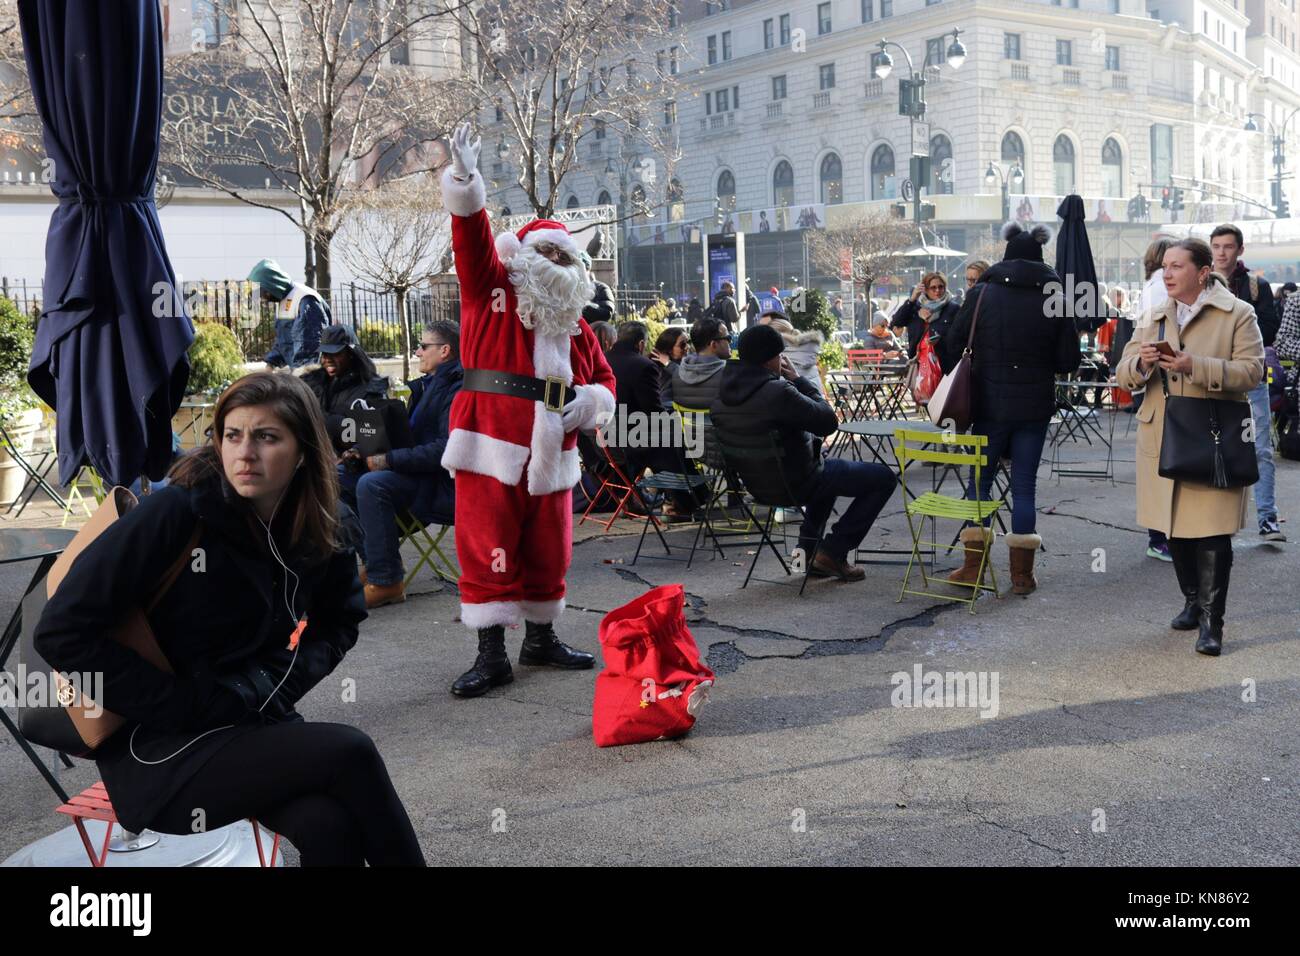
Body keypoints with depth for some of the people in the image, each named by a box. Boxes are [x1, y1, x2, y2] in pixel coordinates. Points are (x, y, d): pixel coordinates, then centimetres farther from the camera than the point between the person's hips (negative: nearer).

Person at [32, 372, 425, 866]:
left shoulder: (315, 532, -1)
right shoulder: (175, 511, -17)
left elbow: (340, 622, 16)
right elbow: (62, 631, -17)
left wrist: (276, 683, -3)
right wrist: (185, 708, -17)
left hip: (256, 726, 4)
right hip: (157, 752, -4)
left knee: (330, 825, -27)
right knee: (349, 753, -25)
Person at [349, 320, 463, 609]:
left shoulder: (458, 390, -15)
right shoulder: (427, 385, 17)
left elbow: (446, 449, -25)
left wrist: (389, 460, -23)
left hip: (443, 483, -10)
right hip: (419, 474, 10)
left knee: (371, 485, -28)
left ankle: (386, 581, -22)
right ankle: (374, 563, 4)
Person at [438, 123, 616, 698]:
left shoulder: (575, 323, 18)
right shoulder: (489, 292, 5)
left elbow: (604, 377, 24)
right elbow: (472, 241, -11)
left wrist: (591, 399, 0)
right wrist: (465, 183, -25)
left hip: (550, 456, 5)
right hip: (492, 448, -5)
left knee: (547, 552, 11)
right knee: (488, 549, -4)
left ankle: (541, 637, 27)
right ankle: (491, 654, 3)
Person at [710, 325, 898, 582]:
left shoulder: (726, 387, -4)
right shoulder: (778, 392, -31)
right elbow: (829, 422, -20)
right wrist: (799, 380, -14)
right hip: (797, 483, -9)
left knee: (828, 468, 38)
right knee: (884, 477, 5)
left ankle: (808, 550, 30)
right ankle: (832, 553, 5)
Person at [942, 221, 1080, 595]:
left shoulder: (983, 292, -5)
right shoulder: (1054, 297, -2)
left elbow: (953, 343, -2)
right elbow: (1068, 360, -1)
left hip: (990, 403, -1)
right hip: (1035, 406, 1)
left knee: (980, 478, 10)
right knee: (1024, 484, 6)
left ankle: (974, 567, 11)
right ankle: (1022, 574, 10)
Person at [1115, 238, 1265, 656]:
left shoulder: (1238, 314, -1)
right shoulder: (1155, 319, 13)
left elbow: (1251, 371, -11)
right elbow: (1124, 374, 9)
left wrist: (1195, 366, -23)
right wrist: (1141, 362, -14)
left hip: (1214, 441, -5)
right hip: (1162, 440, 5)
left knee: (1212, 532, -7)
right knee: (1174, 527, 11)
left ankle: (1210, 621, -2)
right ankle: (1192, 602, 28)